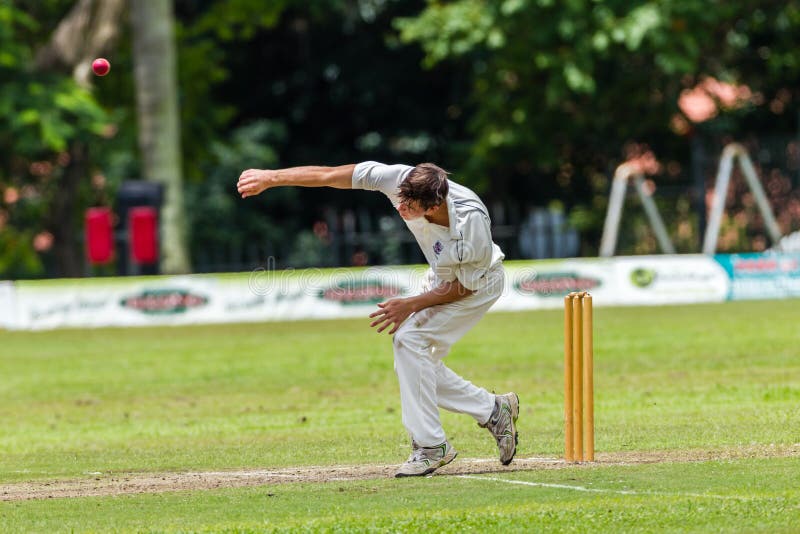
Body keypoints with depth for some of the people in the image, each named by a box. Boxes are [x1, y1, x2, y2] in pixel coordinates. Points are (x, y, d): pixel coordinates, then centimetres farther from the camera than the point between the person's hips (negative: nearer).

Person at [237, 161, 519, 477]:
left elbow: (466, 285, -22)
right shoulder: (401, 180, -29)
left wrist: (411, 306, -23)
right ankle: (494, 410, 20)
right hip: (442, 279, 7)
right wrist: (271, 178, -16)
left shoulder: (471, 221, -39)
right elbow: (331, 176, -21)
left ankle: (431, 446, -17)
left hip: (481, 282, -7)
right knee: (415, 368, 2)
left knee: (409, 337, -23)